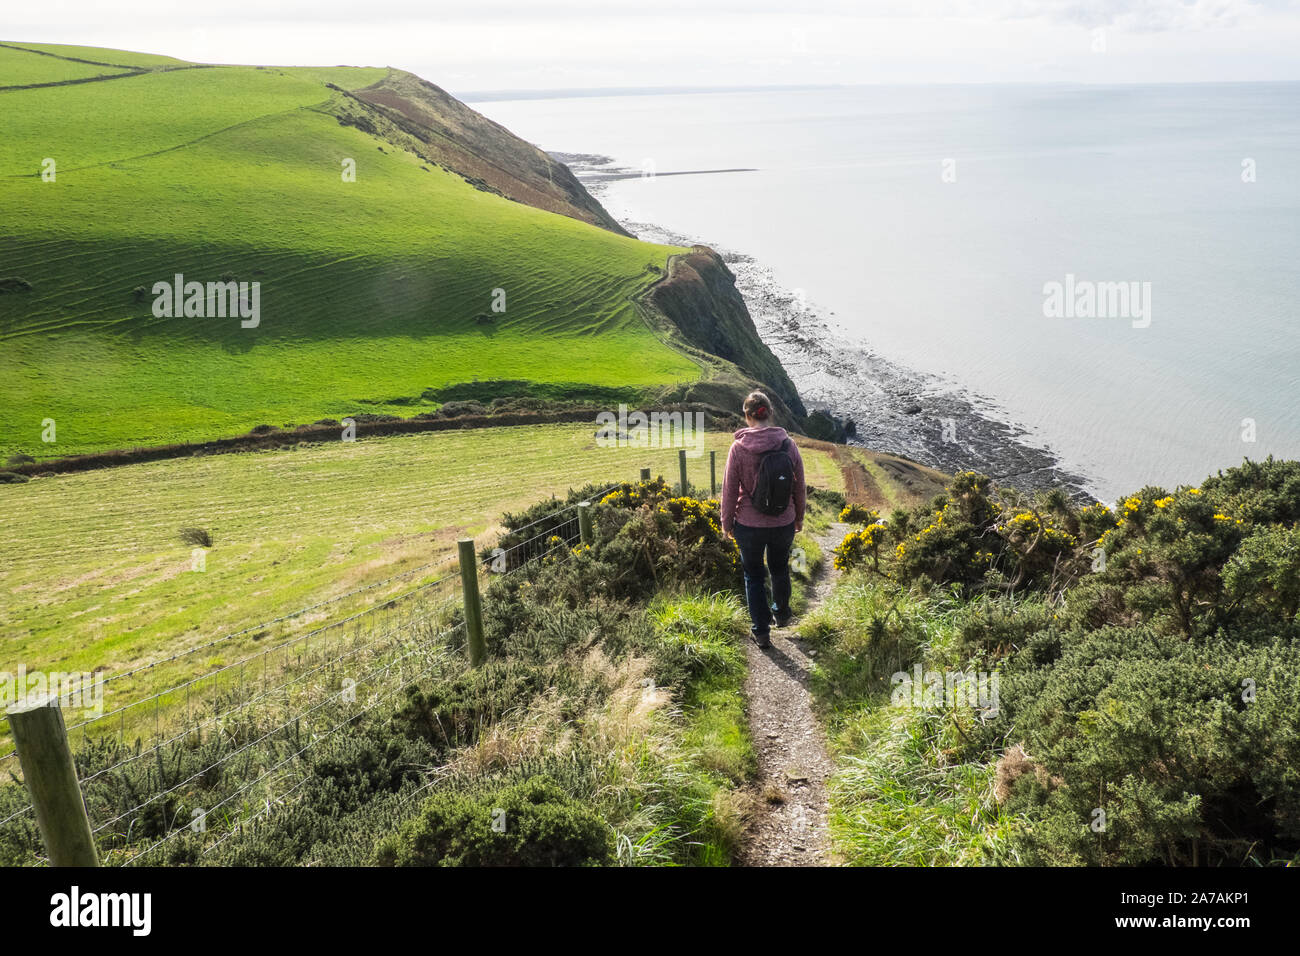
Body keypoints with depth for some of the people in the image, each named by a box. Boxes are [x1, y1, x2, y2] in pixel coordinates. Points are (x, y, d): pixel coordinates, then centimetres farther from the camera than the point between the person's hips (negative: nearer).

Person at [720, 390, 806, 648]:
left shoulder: (738, 448, -17)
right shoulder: (789, 445, -9)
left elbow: (730, 489, -10)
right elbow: (799, 487, 0)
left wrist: (726, 522, 4)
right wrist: (799, 517, 15)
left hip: (749, 525, -2)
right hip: (783, 523, 3)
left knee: (753, 575, 15)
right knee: (780, 569, 26)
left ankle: (761, 631, 22)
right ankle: (781, 614, 47)